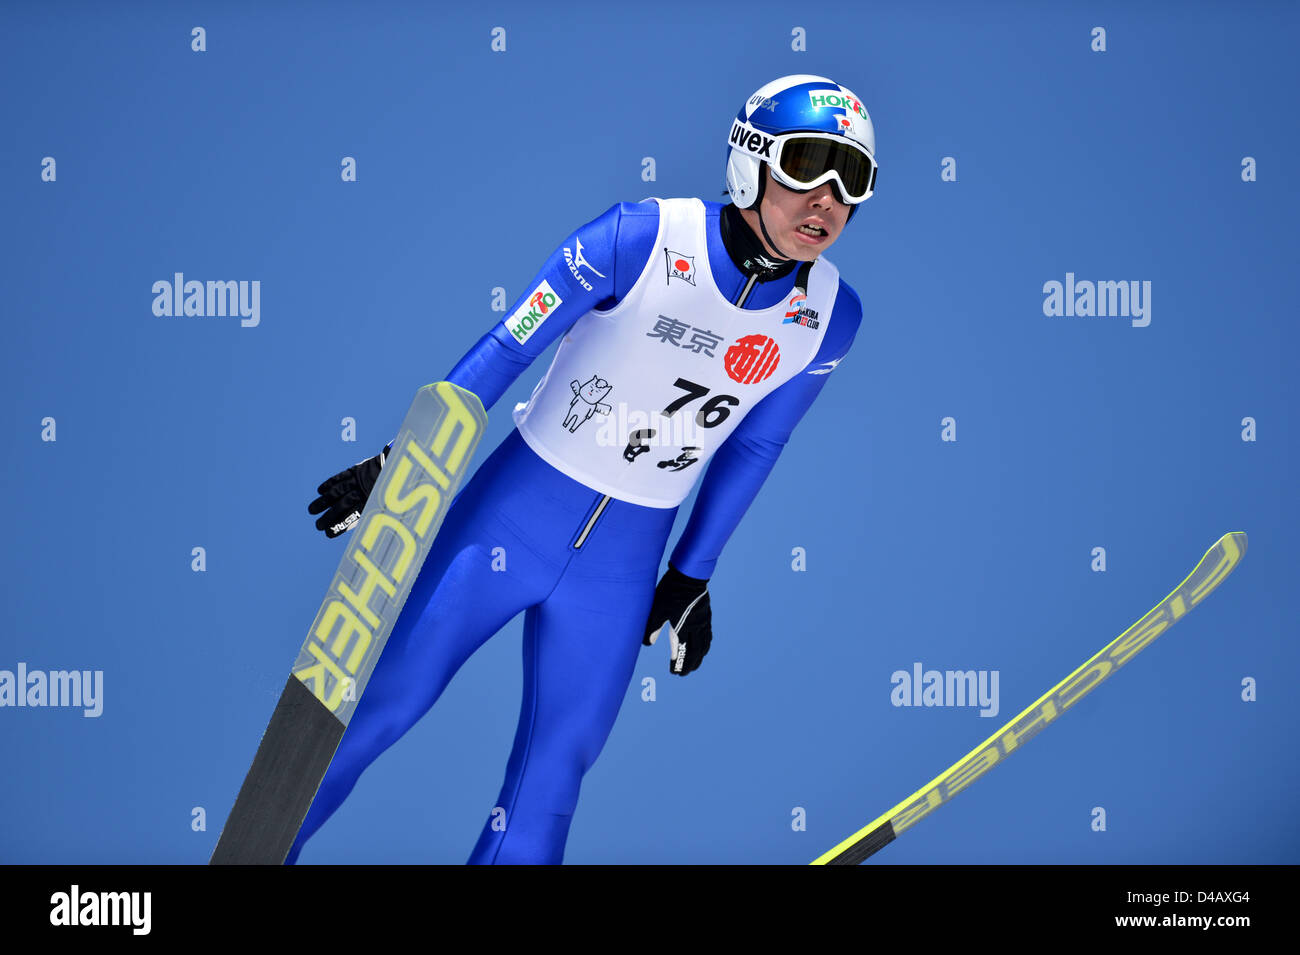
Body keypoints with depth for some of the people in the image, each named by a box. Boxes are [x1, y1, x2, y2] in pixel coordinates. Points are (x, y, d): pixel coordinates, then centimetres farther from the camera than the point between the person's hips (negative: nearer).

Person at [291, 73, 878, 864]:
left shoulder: (829, 317, -7)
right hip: (516, 513, -3)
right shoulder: (643, 239, -19)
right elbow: (507, 347, -12)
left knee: (552, 775, 6)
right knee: (381, 705, 4)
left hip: (621, 562, 3)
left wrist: (692, 577, 13)